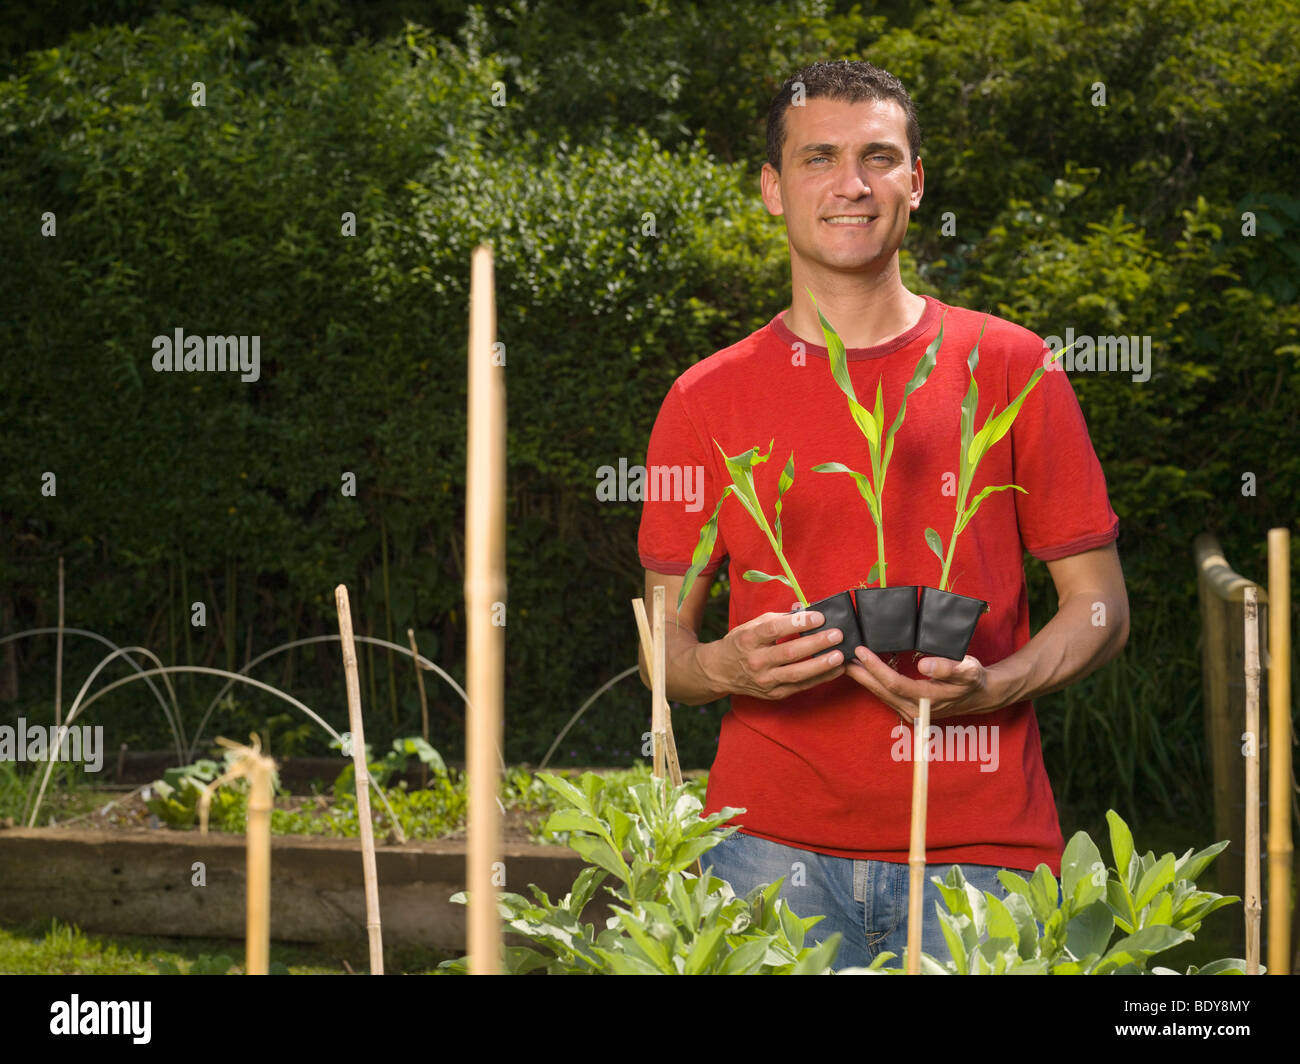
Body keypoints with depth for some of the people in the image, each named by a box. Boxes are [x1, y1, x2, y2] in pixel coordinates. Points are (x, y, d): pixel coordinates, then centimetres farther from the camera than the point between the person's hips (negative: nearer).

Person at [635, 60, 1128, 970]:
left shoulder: (1010, 368, 4)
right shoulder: (707, 401, 7)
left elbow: (1100, 608, 6)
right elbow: (664, 644, 11)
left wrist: (987, 688, -13)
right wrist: (727, 667, -12)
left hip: (978, 845, 0)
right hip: (773, 843, 0)